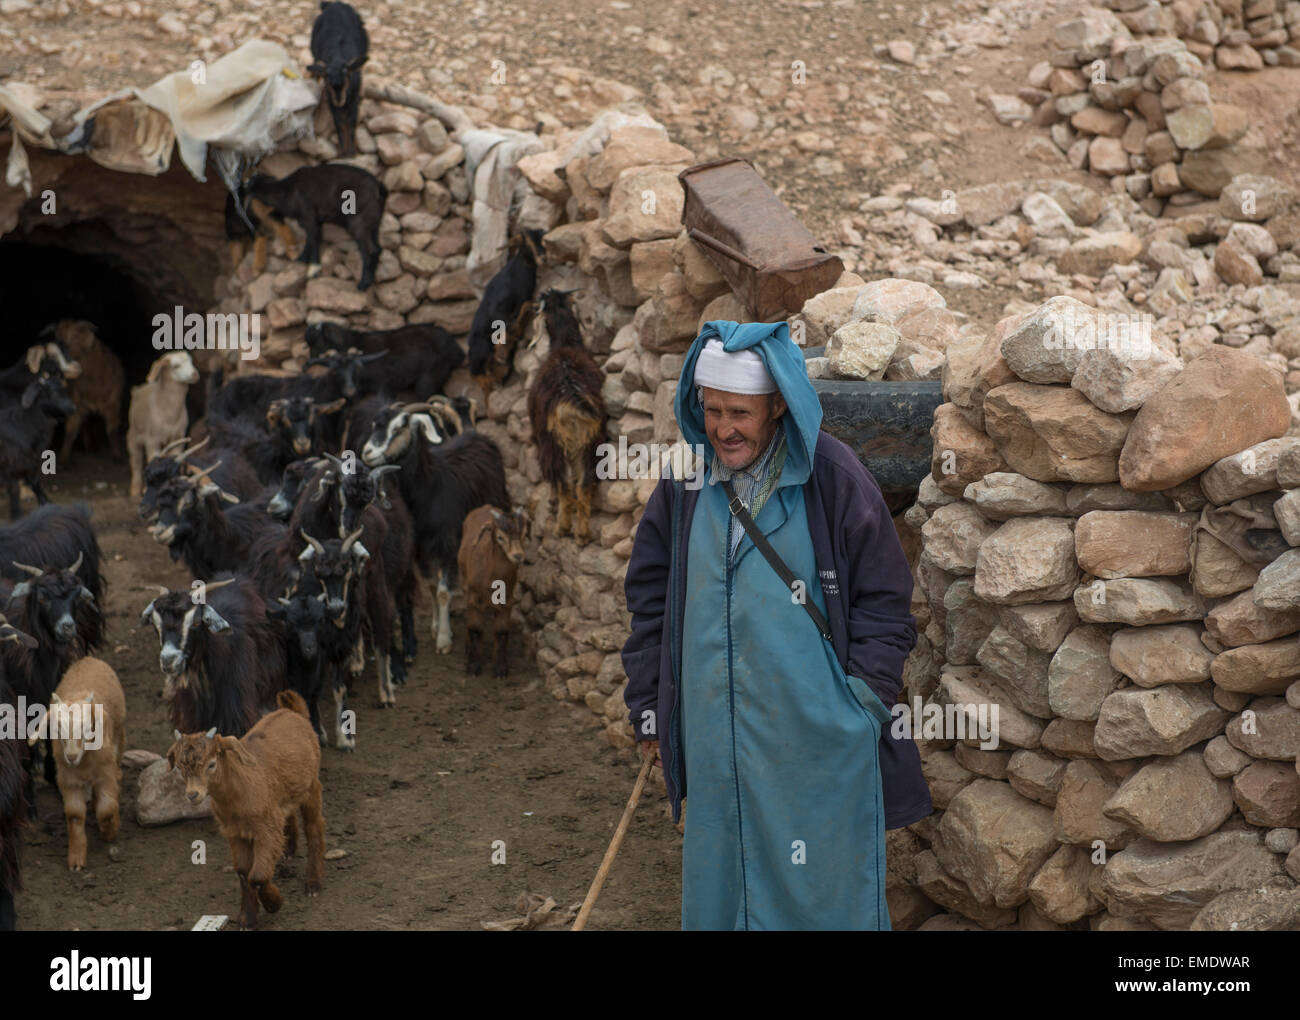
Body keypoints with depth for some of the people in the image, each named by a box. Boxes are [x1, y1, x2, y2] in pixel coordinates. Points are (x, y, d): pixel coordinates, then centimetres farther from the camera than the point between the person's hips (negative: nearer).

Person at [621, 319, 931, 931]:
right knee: (718, 890, 12)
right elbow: (650, 597, 13)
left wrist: (861, 707, -8)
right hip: (715, 738, 4)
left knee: (821, 891, 3)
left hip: (818, 741, -4)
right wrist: (649, 709, 10)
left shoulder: (831, 477, -7)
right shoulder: (686, 479, 4)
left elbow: (884, 601, -2)